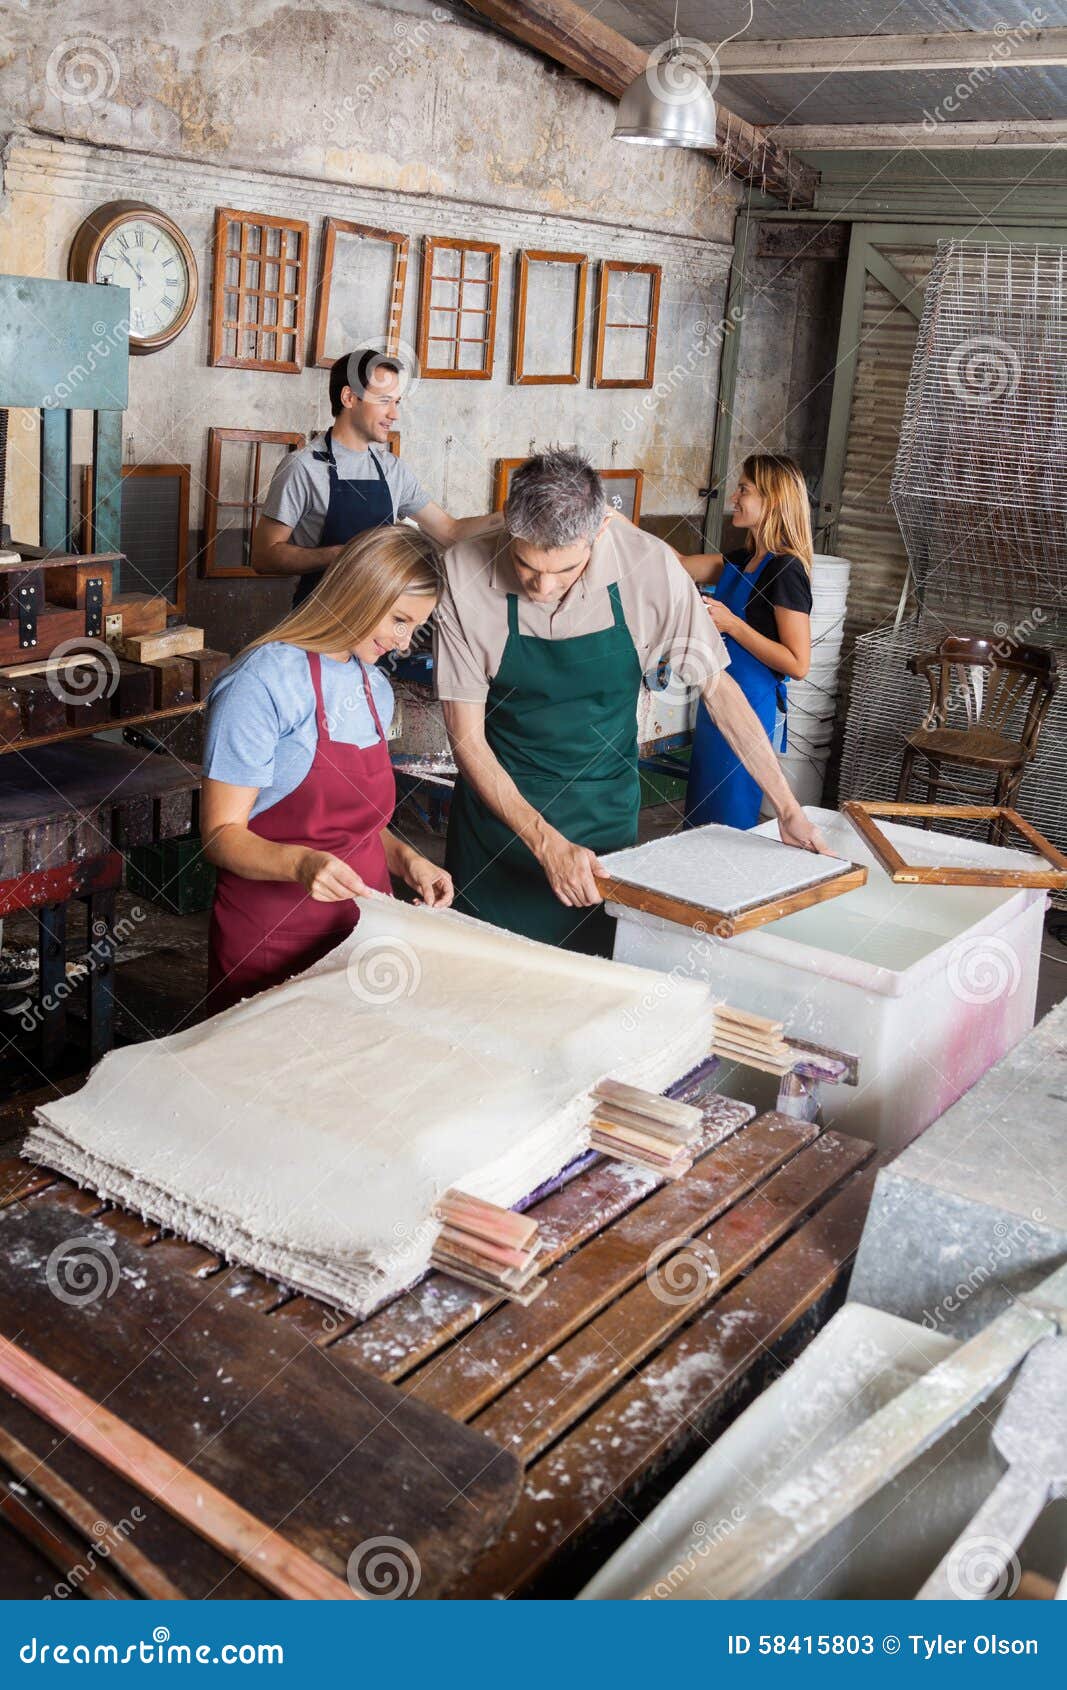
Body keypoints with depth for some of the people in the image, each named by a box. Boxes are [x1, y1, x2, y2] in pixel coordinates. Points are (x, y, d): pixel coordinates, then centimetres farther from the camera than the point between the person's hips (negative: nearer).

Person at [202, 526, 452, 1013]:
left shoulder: (376, 689, 10)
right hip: (271, 933, -6)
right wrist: (301, 863, -33)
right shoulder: (265, 680, -14)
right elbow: (221, 834, -16)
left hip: (362, 918, 7)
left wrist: (405, 859, 2)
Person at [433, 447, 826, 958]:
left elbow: (717, 686, -4)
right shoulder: (464, 573, -20)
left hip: (607, 814, 1)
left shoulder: (650, 566, -18)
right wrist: (545, 841, -23)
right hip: (501, 803, 0)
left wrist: (787, 807, -3)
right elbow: (466, 735, -15)